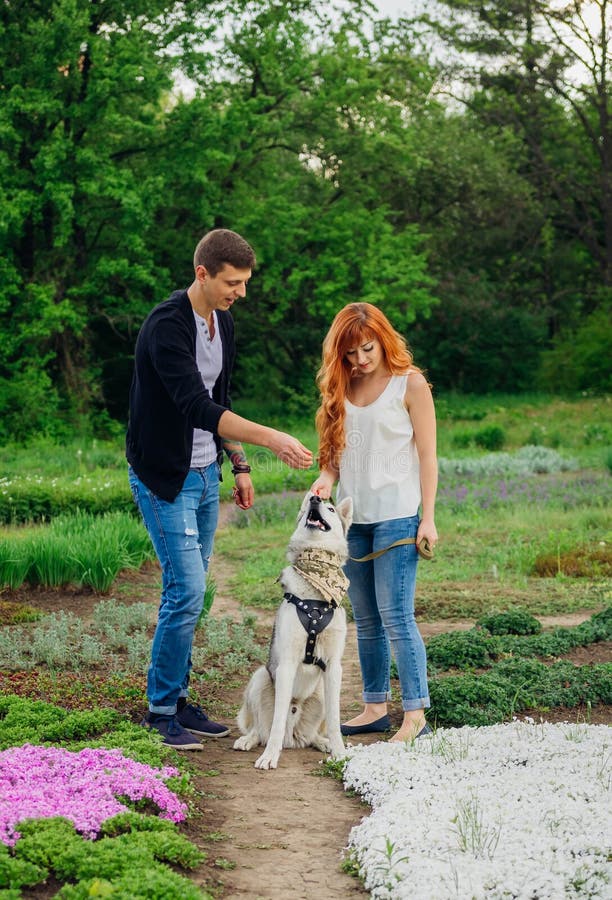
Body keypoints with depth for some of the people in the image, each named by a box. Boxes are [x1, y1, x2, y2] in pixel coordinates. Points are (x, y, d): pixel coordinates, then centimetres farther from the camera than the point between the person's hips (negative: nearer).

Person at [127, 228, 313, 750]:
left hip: (204, 476, 8)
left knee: (191, 593, 11)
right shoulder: (167, 326, -22)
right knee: (186, 591, -11)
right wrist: (271, 439, -38)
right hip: (164, 478, -8)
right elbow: (196, 407, -32)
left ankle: (177, 700, 21)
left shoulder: (223, 323, 7)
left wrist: (239, 464, 16)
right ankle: (161, 711, 2)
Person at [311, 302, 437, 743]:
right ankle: (376, 707, 19)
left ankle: (416, 715, -3)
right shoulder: (342, 387, 11)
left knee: (396, 616, -8)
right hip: (352, 519, 6)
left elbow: (427, 455, -4)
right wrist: (327, 478, -6)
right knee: (366, 620, 11)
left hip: (396, 517, -6)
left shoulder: (410, 383, -4)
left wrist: (428, 518, -8)